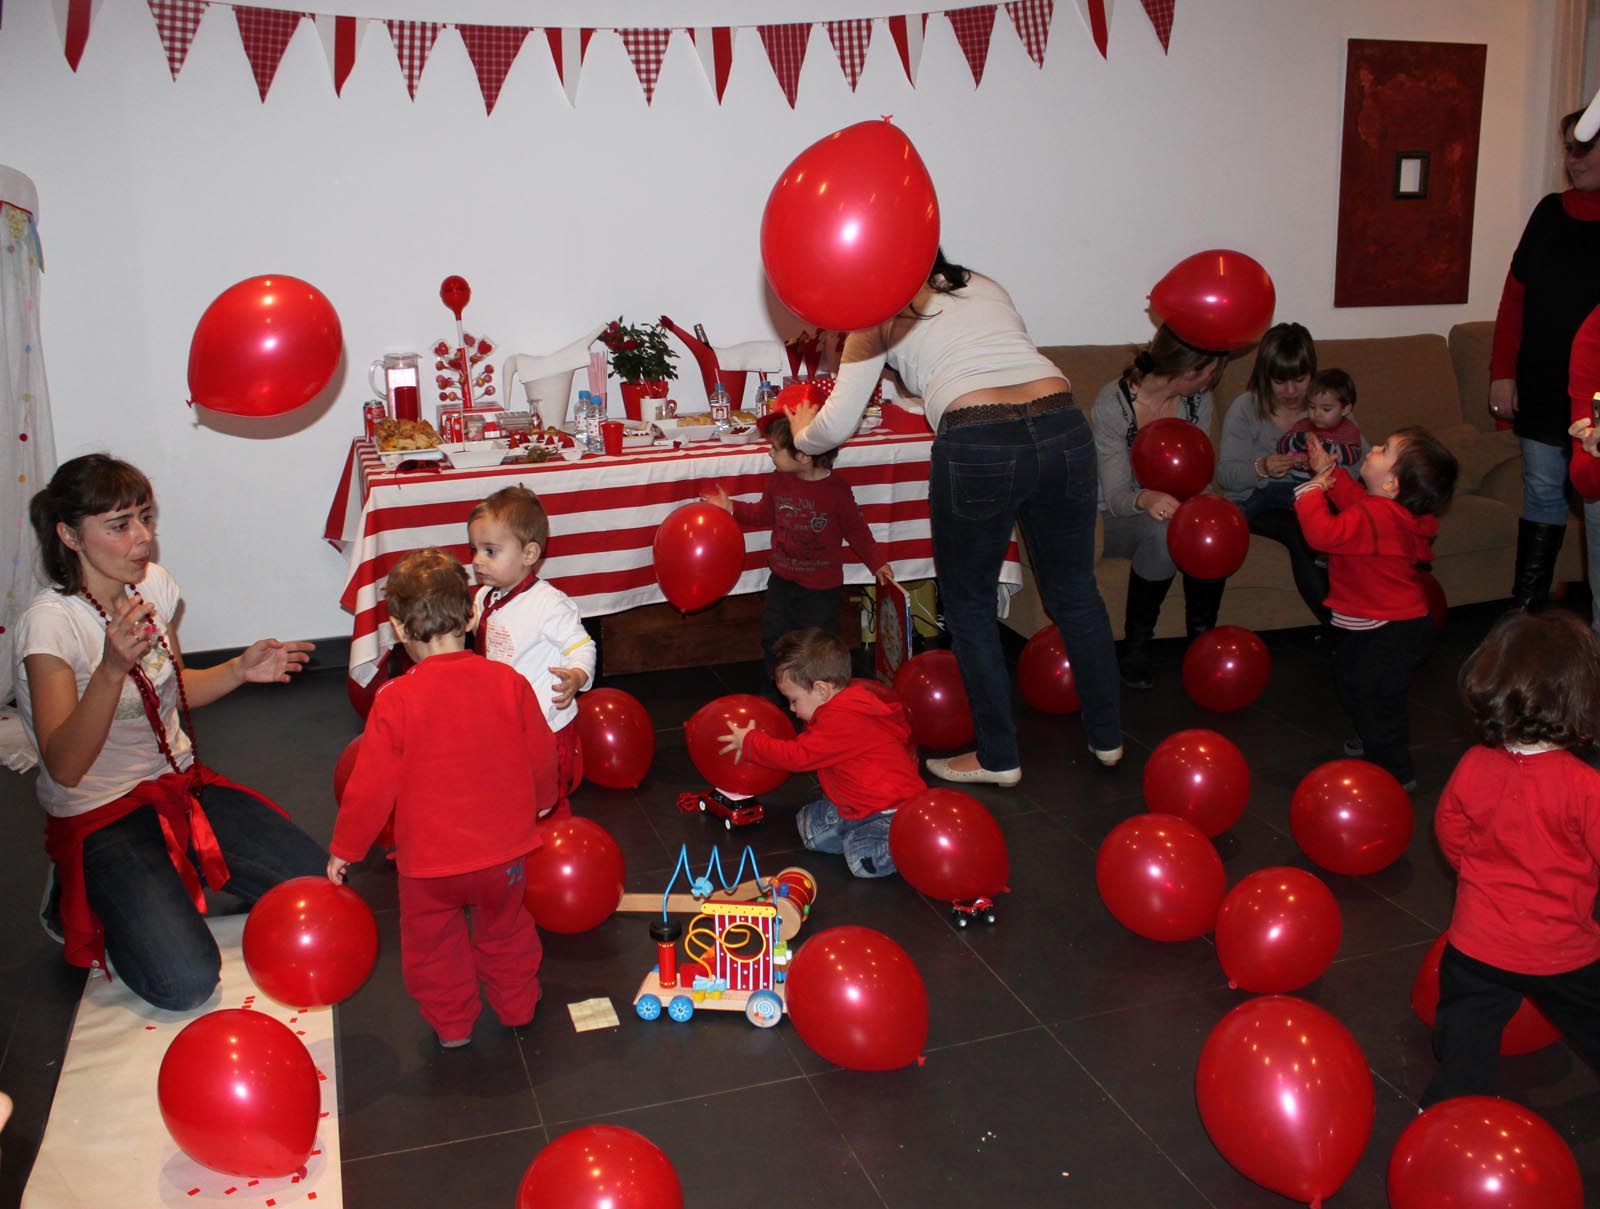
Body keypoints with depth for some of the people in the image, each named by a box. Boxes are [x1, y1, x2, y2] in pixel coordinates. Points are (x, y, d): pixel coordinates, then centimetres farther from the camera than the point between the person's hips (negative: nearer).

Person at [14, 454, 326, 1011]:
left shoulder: (154, 584, 0)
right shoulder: (50, 621, -20)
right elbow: (65, 768, -27)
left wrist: (239, 671, -1)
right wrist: (112, 668, -41)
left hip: (180, 783, 6)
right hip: (100, 815, -6)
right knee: (184, 981, -21)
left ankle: (172, 886, 14)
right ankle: (83, 904, 8)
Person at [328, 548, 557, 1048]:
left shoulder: (395, 700, -20)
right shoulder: (509, 683, -11)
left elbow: (371, 786, -14)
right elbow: (541, 757, 0)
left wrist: (345, 848, 3)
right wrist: (540, 803, 22)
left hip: (429, 861, -3)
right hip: (503, 851, 3)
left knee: (432, 944, 21)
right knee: (504, 931, 26)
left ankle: (451, 1023, 36)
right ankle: (518, 1005, 43)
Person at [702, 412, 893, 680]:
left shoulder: (837, 490, -19)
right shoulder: (778, 480, -5)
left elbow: (856, 531, -8)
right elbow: (764, 514, 14)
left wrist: (877, 563, -7)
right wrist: (732, 507, 6)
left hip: (822, 587, -5)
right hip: (782, 580, 5)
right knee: (774, 639, 15)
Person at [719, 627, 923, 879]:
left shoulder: (842, 720, -28)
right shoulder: (851, 698, 6)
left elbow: (798, 756, -23)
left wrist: (749, 743, -10)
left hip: (892, 808, -10)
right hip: (856, 803, 10)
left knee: (863, 860, -28)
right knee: (810, 827, 8)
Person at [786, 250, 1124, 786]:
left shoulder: (880, 317, 14)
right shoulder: (985, 286, 26)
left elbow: (837, 423, 13)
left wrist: (803, 436, 35)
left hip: (977, 446, -5)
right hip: (1063, 428, 5)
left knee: (970, 606, 15)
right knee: (1075, 591, 20)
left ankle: (998, 757, 22)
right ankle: (1107, 737, 34)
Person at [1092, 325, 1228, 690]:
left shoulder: (1198, 399, -4)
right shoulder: (1113, 403, -21)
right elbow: (1115, 495, -22)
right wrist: (1145, 500, -46)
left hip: (1175, 505, 4)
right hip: (1120, 516, -4)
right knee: (1163, 533, -38)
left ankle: (1202, 636, -11)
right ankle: (1136, 645, -18)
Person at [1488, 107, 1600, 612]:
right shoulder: (1551, 212, 8)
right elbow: (1515, 295, 9)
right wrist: (1503, 371, 4)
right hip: (1541, 390, 5)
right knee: (1542, 495, 13)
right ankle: (1526, 610, 24)